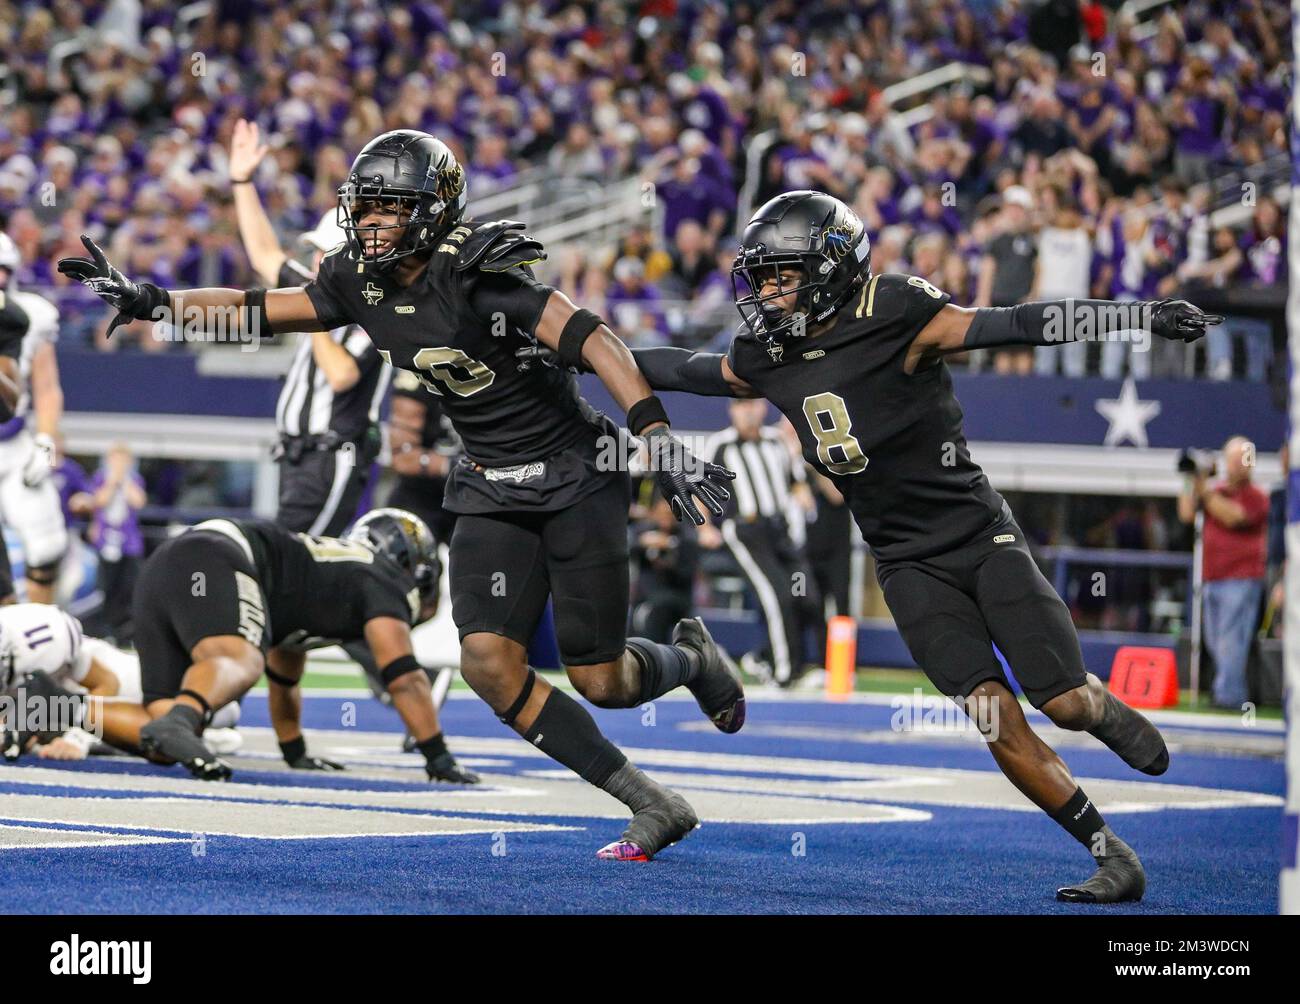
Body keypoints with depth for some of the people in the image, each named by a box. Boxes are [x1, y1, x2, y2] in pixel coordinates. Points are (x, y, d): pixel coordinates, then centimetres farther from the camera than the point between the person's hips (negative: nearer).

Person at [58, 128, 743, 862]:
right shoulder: (362, 283, -1)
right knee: (489, 661, -13)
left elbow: (592, 339, -30)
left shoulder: (476, 274, -22)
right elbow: (261, 310, 9)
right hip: (492, 489, 6)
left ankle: (691, 658, 35)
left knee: (601, 681, -4)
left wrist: (660, 438, -39)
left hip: (576, 477, -6)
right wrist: (148, 300, 0)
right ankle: (655, 807, -2)